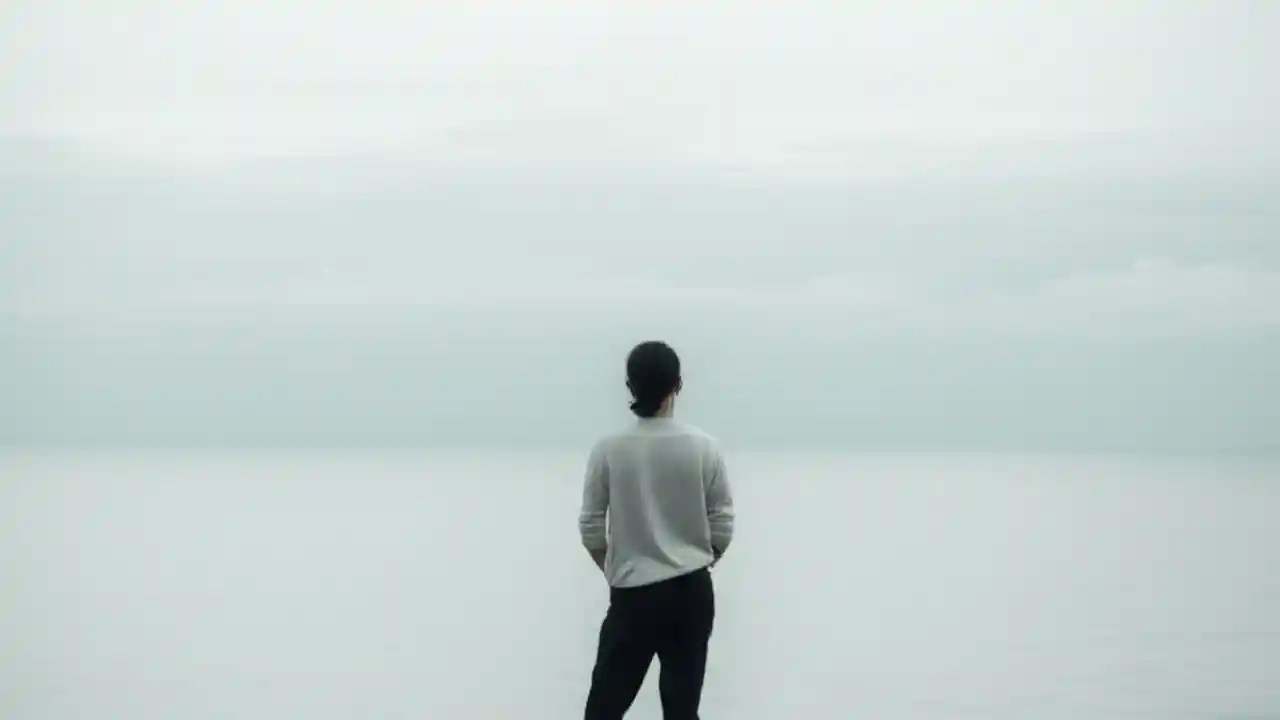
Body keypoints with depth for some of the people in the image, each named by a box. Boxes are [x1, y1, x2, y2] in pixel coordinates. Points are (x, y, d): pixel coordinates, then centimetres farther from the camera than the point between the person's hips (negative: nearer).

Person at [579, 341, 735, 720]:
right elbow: (722, 528, -1)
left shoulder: (608, 450, -9)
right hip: (692, 593, 2)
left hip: (634, 595, -2)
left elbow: (591, 530, -2)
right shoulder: (704, 447, -6)